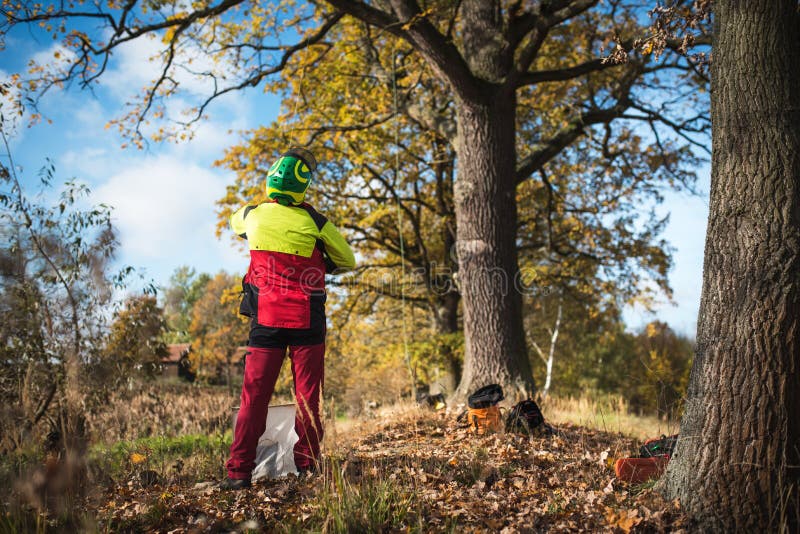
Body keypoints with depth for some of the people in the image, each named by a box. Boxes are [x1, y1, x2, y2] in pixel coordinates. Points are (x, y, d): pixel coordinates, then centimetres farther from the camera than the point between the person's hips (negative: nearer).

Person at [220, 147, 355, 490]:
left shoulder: (253, 216, 0)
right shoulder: (314, 222, -6)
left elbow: (235, 222, 26)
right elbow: (347, 260, 6)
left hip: (265, 319, 2)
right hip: (307, 320, -2)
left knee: (254, 395, 6)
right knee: (307, 397, 6)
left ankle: (238, 471, 6)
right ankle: (307, 466, 10)